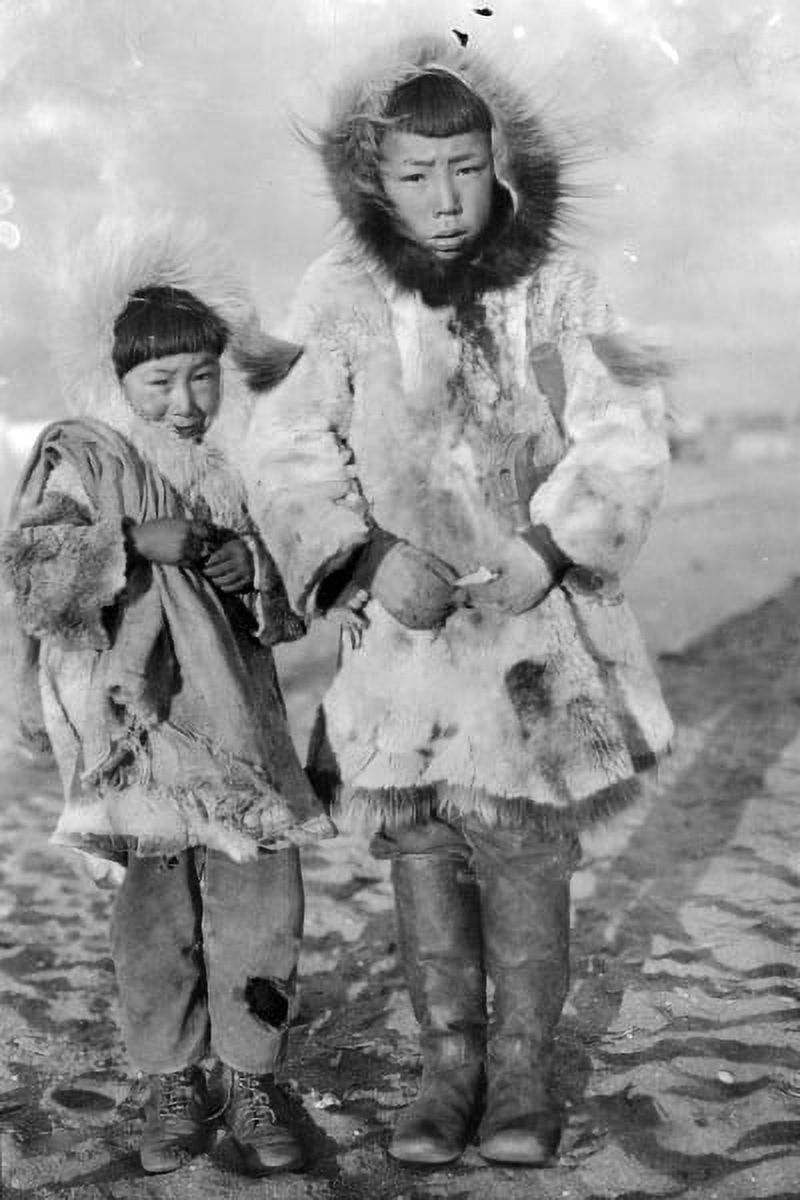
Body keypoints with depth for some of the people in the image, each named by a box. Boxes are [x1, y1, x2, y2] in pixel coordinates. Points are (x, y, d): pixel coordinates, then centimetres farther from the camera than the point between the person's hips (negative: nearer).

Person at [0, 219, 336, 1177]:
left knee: (261, 896, 2)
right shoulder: (78, 459, -2)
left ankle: (249, 1079, 17)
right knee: (159, 903, 0)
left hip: (238, 709, 4)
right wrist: (137, 541, -25)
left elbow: (292, 602, 14)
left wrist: (255, 569, -8)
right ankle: (172, 1082, 19)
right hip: (135, 715, -4)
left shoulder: (243, 461, 11)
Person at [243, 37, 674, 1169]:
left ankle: (524, 1069, 18)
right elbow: (289, 453, -5)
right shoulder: (343, 299, -4)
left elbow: (622, 440, -4)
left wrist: (549, 546, -18)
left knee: (523, 846, 0)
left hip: (534, 611, -1)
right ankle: (449, 1064, 23)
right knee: (419, 845, 7)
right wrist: (369, 558, -18)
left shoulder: (556, 290, -4)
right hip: (401, 612, 1)